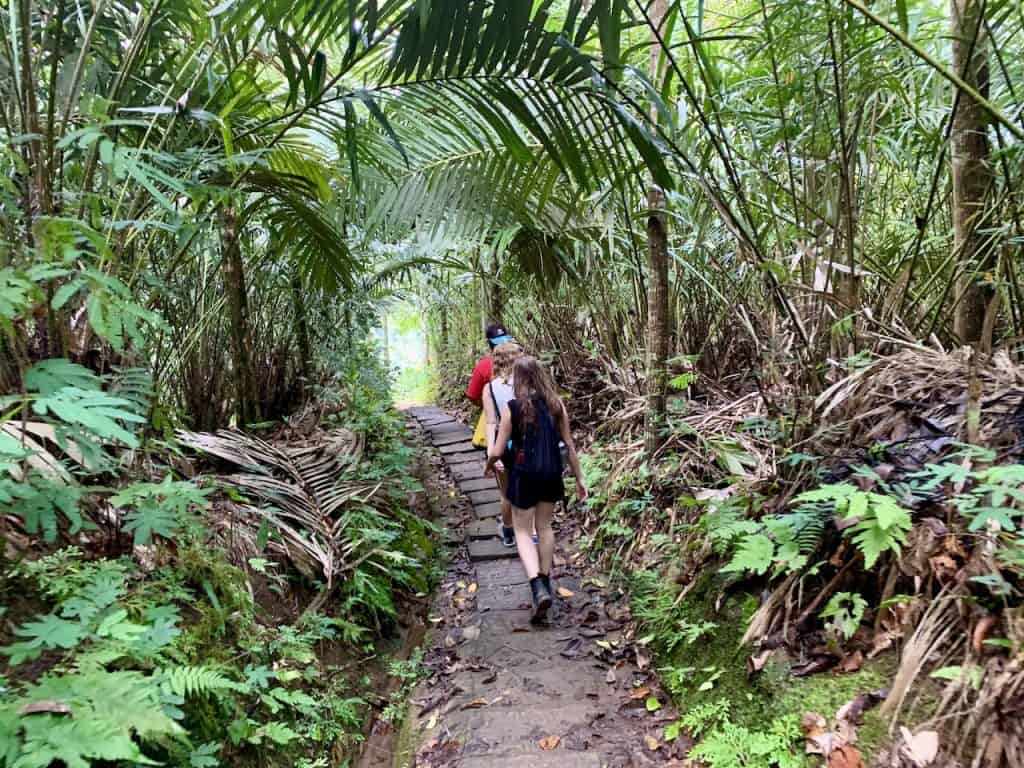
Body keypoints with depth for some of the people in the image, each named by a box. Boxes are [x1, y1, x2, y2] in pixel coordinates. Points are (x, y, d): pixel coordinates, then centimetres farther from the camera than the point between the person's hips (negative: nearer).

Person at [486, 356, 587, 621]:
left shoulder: (512, 408, -12)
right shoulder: (556, 405, -2)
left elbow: (498, 451, -10)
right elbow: (569, 445, 2)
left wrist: (489, 464, 13)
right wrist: (579, 478, 11)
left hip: (524, 475, -4)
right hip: (551, 473, 4)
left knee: (523, 531, 9)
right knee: (544, 526, 21)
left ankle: (538, 588, -8)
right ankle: (544, 581, 32)